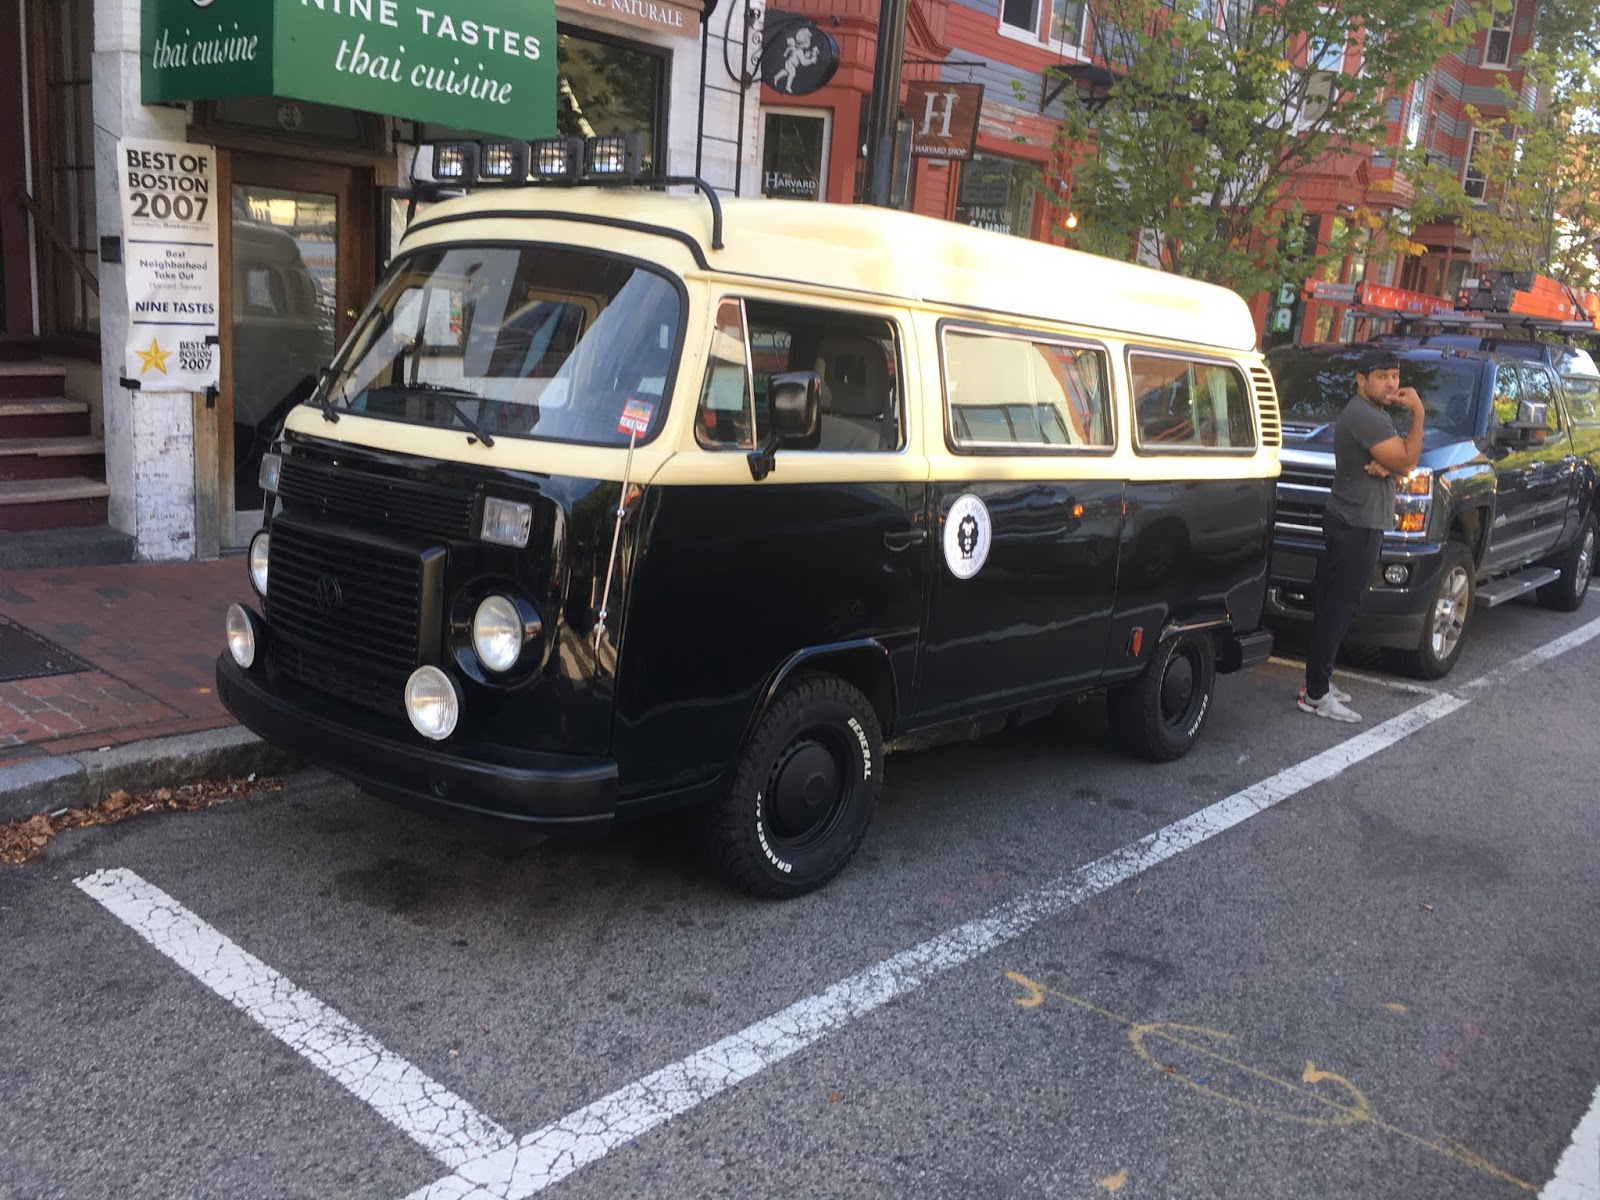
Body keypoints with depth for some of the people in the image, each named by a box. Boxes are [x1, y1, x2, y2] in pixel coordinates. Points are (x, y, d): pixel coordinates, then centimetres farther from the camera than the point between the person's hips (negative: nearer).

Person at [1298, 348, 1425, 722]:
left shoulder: (1373, 414, 16)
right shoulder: (1365, 417, -17)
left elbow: (1401, 462, 14)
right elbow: (1407, 461, -18)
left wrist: (1386, 465, -9)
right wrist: (1418, 412, -12)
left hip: (1350, 523, 11)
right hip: (1357, 527, -11)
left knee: (1333, 606, 12)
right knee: (1339, 608, -9)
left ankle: (1318, 681, 18)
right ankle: (1316, 695, -8)